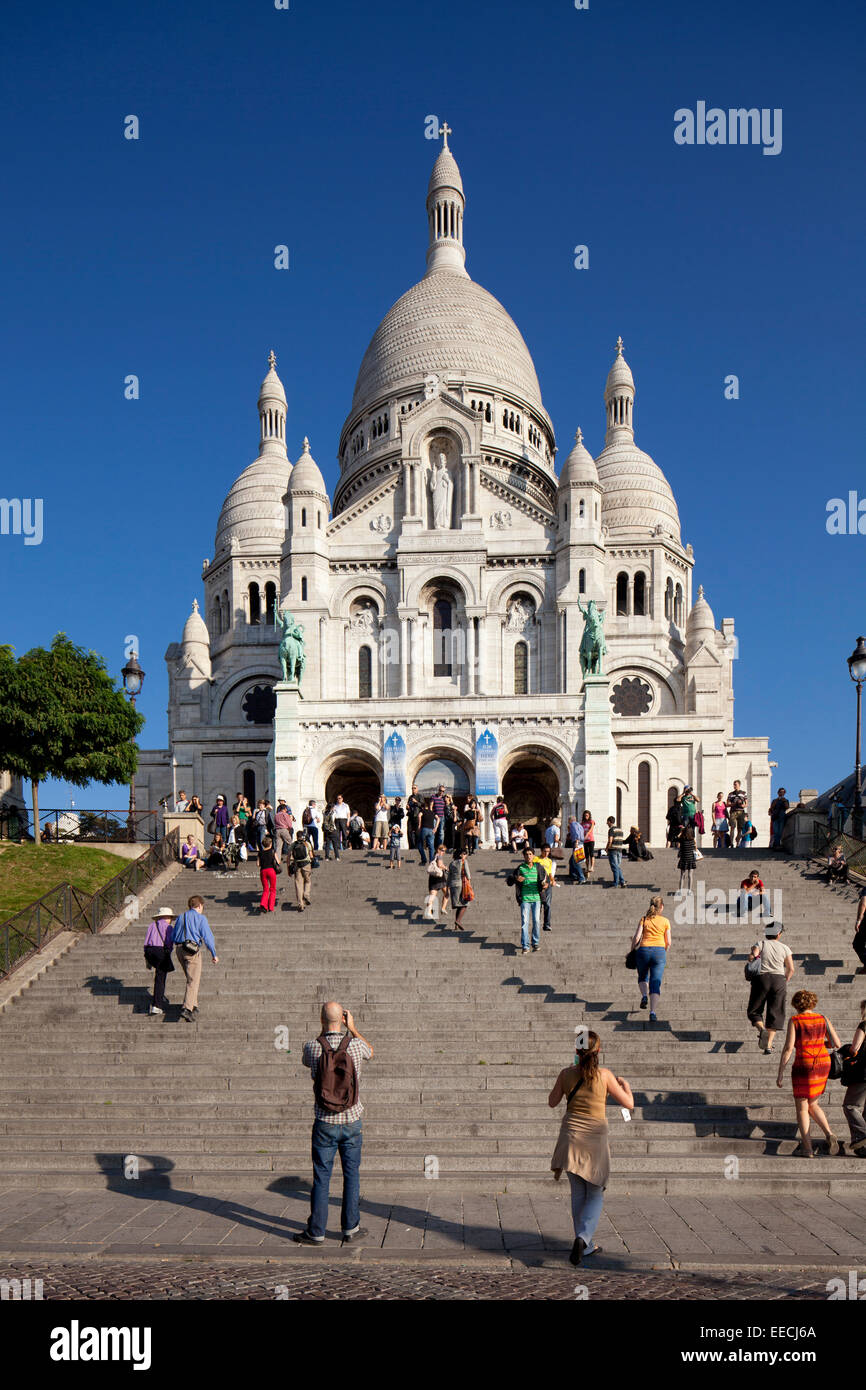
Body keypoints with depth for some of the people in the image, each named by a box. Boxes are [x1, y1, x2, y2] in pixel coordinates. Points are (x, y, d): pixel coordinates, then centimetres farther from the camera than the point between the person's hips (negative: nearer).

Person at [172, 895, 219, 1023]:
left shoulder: (180, 917, 17)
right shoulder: (201, 918, -1)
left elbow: (173, 937, 17)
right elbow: (208, 937, -5)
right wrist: (214, 954, 0)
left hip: (179, 950, 6)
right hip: (192, 950, -6)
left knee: (192, 979, 21)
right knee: (193, 981, -8)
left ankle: (194, 1006, 22)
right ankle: (187, 1009, -21)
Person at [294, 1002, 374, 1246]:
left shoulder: (313, 1047, -10)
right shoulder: (355, 1044, -8)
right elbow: (370, 1053, 17)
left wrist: (323, 1032, 13)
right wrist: (353, 1027, 16)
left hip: (325, 1124, -1)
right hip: (352, 1122, 1)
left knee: (321, 1178, 6)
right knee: (351, 1175, 12)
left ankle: (316, 1231, 10)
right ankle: (351, 1228, 17)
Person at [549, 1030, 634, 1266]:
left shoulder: (566, 1074, -5)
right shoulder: (604, 1075, -11)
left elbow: (552, 1102, 9)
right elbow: (628, 1104, -2)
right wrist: (625, 1085, 17)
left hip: (571, 1135, 2)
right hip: (596, 1138, -2)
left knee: (578, 1194, 15)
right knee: (595, 1195, 10)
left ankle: (587, 1245, 19)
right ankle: (583, 1237, -12)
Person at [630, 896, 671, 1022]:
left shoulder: (644, 919, 7)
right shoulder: (665, 921, 6)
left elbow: (637, 937, -2)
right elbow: (668, 942, 5)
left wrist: (632, 950, 11)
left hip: (643, 950, 1)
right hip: (659, 951, -1)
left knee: (643, 977, 26)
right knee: (656, 982, -1)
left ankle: (644, 996, -1)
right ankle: (653, 1012, -13)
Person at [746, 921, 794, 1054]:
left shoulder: (760, 944, 3)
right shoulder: (784, 948, 8)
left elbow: (752, 956, -16)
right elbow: (791, 969, 5)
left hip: (761, 979, -1)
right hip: (779, 980, 1)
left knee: (754, 1011, 10)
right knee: (774, 1014, 7)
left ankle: (762, 1030, -20)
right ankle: (769, 1045, -3)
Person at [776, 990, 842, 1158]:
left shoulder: (794, 1021, -8)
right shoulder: (823, 1019, 4)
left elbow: (788, 1049, -13)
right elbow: (838, 1044, 4)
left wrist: (780, 1074, -9)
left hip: (804, 1066, -5)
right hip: (823, 1064, 5)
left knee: (801, 1107, 8)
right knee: (812, 1105, 20)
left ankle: (807, 1148, 6)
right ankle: (829, 1134, -1)